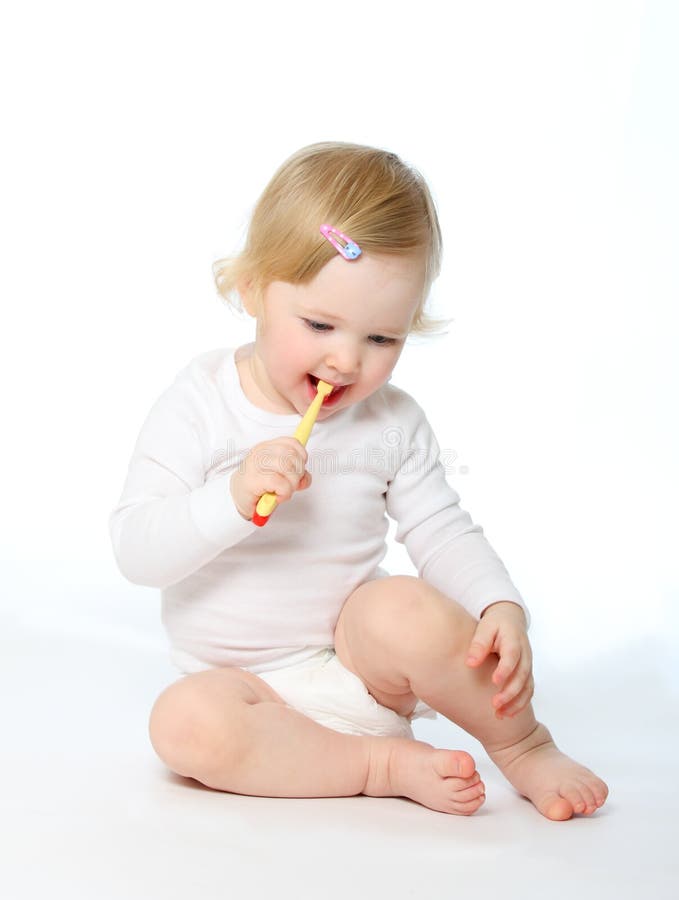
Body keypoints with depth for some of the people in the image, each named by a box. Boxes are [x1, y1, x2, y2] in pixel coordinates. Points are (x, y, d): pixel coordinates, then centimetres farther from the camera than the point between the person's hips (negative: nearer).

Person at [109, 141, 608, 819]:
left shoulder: (393, 422, -2)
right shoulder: (199, 404, -11)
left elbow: (444, 532, 2)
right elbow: (135, 551, -16)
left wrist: (502, 607, -18)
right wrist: (233, 498, -33)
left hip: (360, 664, 1)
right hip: (247, 687, -1)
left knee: (406, 606, -31)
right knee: (184, 724, -33)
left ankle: (524, 747, -7)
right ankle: (387, 764, -18)